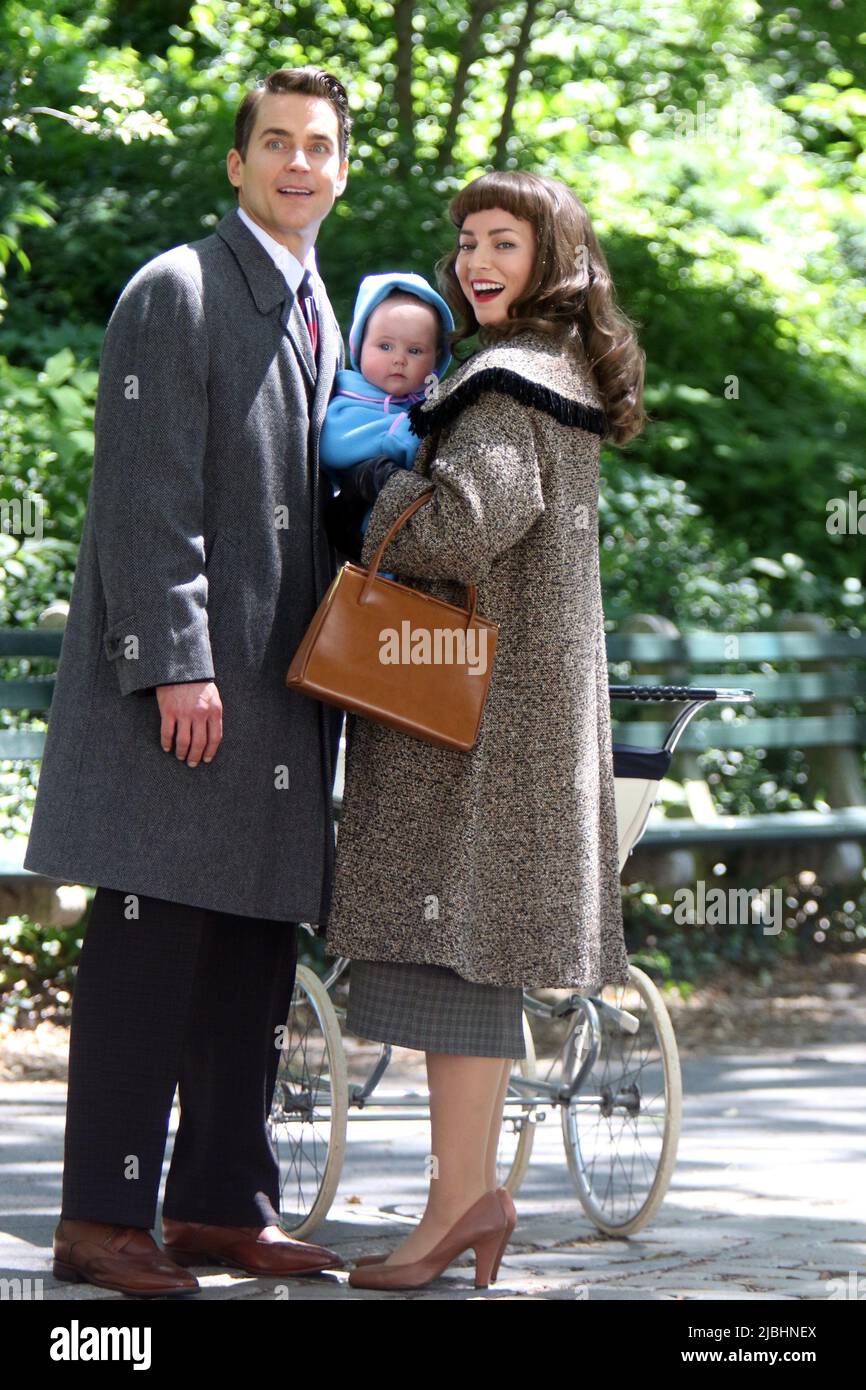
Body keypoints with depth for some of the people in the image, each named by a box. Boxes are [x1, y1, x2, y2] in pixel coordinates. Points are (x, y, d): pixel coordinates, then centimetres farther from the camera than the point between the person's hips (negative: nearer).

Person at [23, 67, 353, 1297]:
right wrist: (177, 663, -19)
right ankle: (103, 1219, -5)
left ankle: (221, 1205, 14)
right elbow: (147, 495, -13)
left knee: (256, 947, 7)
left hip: (283, 686, 8)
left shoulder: (319, 316, 20)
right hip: (182, 683, -8)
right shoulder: (175, 293, -5)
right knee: (150, 947, -8)